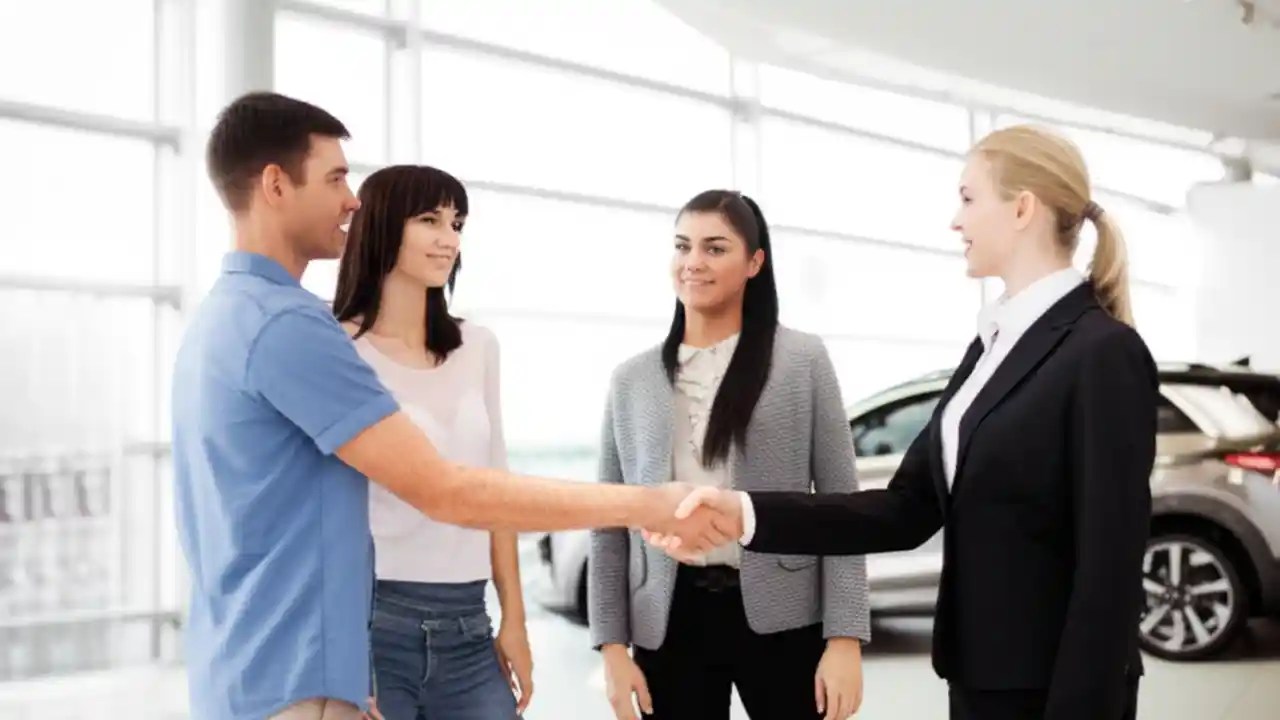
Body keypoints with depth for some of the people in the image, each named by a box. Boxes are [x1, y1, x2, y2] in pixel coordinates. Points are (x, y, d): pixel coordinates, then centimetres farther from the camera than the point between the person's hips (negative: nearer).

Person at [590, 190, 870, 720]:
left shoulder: (803, 361, 1)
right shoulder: (632, 380, 8)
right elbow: (609, 522, 8)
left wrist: (845, 638, -8)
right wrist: (612, 645, 2)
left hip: (780, 617, -2)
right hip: (670, 622, 2)